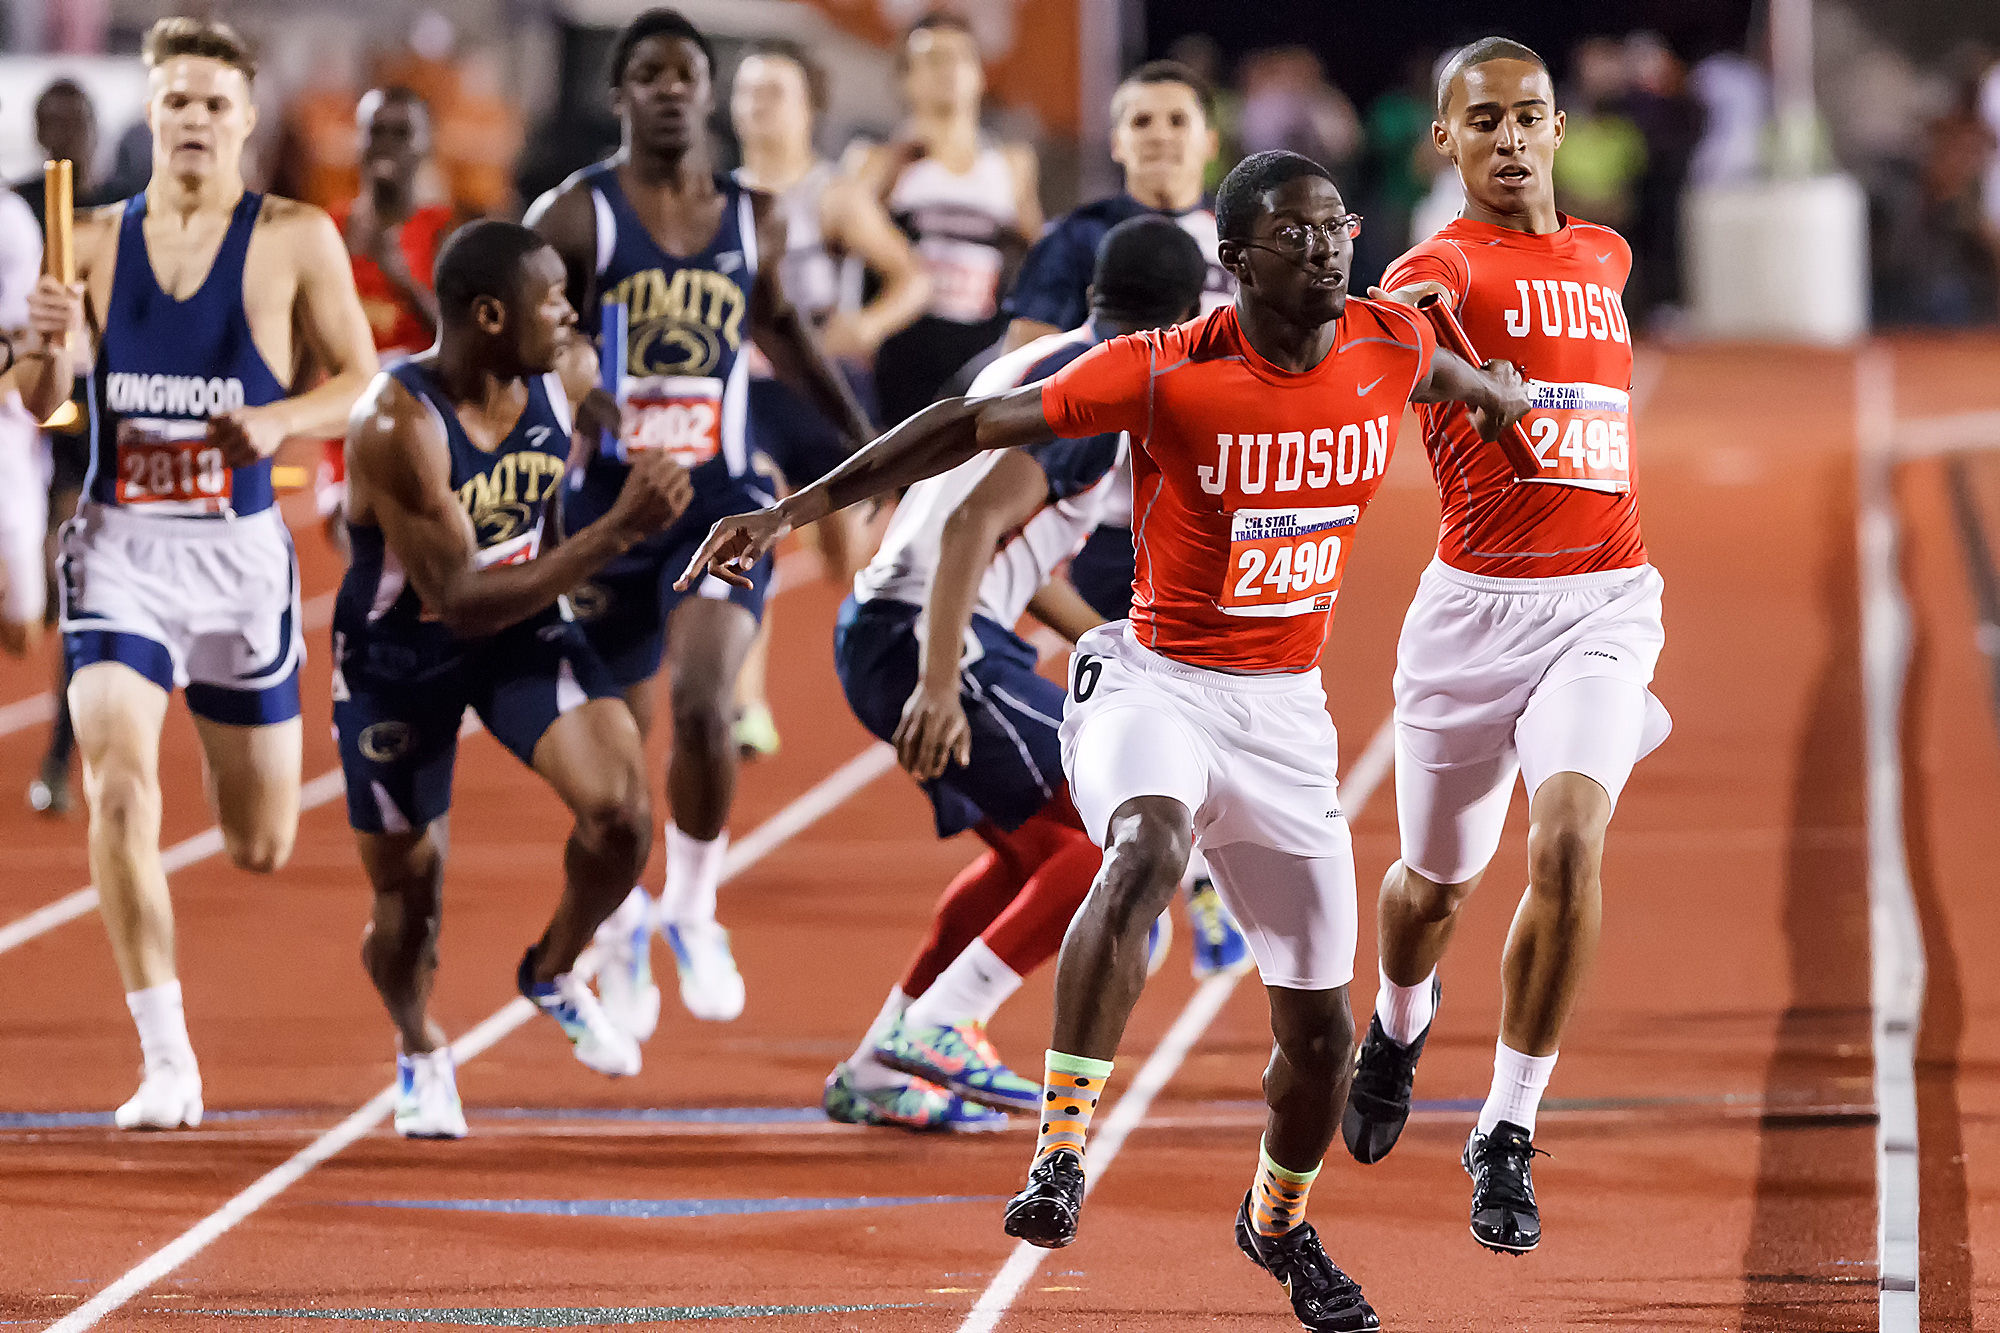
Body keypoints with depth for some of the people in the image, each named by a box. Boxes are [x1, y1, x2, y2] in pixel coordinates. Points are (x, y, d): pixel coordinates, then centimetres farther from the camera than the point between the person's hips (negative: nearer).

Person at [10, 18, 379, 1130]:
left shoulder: (296, 240, -3)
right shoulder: (96, 242, 3)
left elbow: (364, 385, -1)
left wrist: (281, 420, -21)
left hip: (241, 548, 0)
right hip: (119, 547, 0)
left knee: (262, 848, 10)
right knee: (121, 787, -21)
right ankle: (168, 1062, -16)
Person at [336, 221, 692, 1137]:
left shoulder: (568, 379, -13)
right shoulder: (399, 429, -33)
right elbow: (460, 601, -35)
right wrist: (616, 535, -40)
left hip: (523, 626, 4)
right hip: (400, 655, -4)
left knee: (621, 811, -19)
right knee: (407, 898, 7)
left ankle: (554, 974, 11)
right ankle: (420, 1053, 41)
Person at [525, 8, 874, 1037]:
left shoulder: (753, 218, 6)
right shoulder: (577, 217, -5)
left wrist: (856, 429, 32)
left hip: (723, 502, 1)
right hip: (608, 506, -1)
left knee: (703, 703, -22)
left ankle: (693, 911, 1)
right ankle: (622, 929, 34)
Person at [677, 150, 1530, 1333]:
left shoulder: (1390, 347, -4)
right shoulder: (1168, 372, -16)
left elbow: (1475, 386, 22)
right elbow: (977, 426, -15)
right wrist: (793, 511, -19)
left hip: (1287, 712, 4)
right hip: (1156, 686, -4)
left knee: (1320, 1027, 8)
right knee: (1146, 849, -38)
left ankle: (1280, 1221, 38)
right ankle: (1062, 1148, -35)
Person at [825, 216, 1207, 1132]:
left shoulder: (1047, 365, 20)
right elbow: (975, 523, -23)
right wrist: (938, 685, -29)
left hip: (879, 630, 10)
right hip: (927, 640, -10)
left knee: (1035, 847, 23)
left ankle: (875, 1073, 22)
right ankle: (936, 1026, -13)